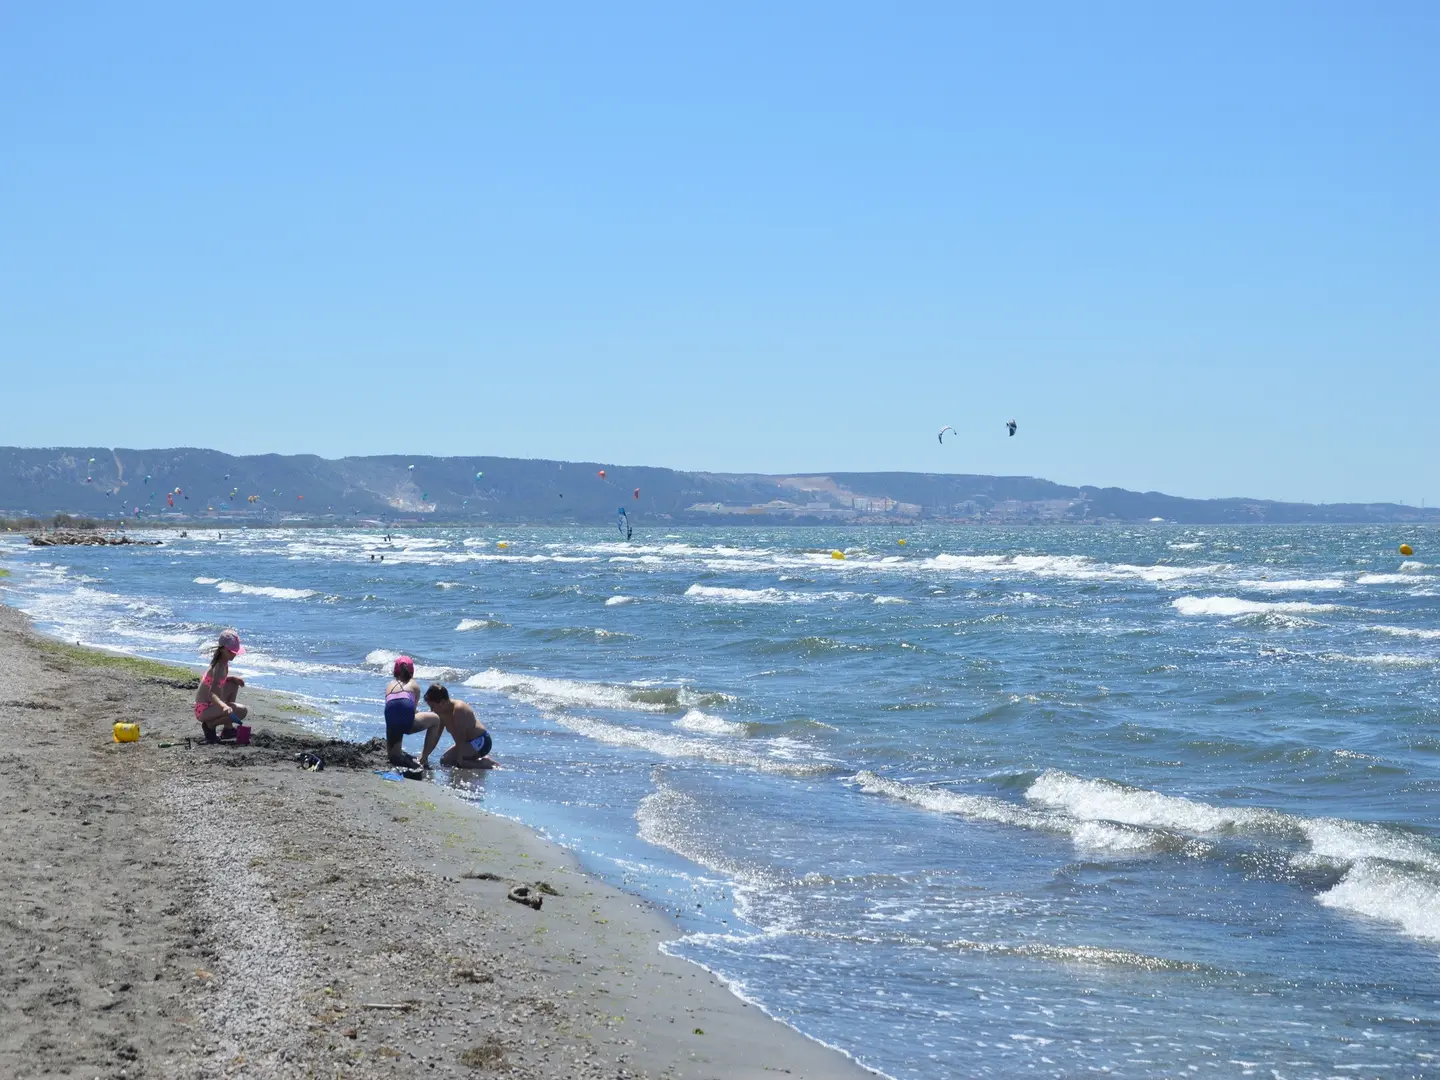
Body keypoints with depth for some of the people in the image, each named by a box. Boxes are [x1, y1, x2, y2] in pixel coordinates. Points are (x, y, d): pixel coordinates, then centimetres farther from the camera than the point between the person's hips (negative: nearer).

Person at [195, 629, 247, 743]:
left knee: (234, 684, 26)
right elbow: (212, 694, -34)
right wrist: (224, 706, -53)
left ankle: (228, 729, 23)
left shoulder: (223, 662, 6)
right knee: (242, 711, -25)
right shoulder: (220, 668, -22)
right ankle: (210, 725, -7)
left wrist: (233, 678, 7)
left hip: (210, 704, 10)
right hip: (204, 711, -10)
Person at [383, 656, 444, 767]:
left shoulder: (389, 685, 25)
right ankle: (424, 758, 17)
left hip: (391, 725, 3)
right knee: (435, 719, 27)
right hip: (407, 723, -3)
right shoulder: (413, 684, 19)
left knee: (393, 756, 32)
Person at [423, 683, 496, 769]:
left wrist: (459, 761, -27)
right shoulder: (442, 713, 2)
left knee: (446, 761, -18)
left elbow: (460, 739, -26)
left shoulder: (458, 710, -25)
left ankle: (485, 764, -12)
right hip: (470, 742, 10)